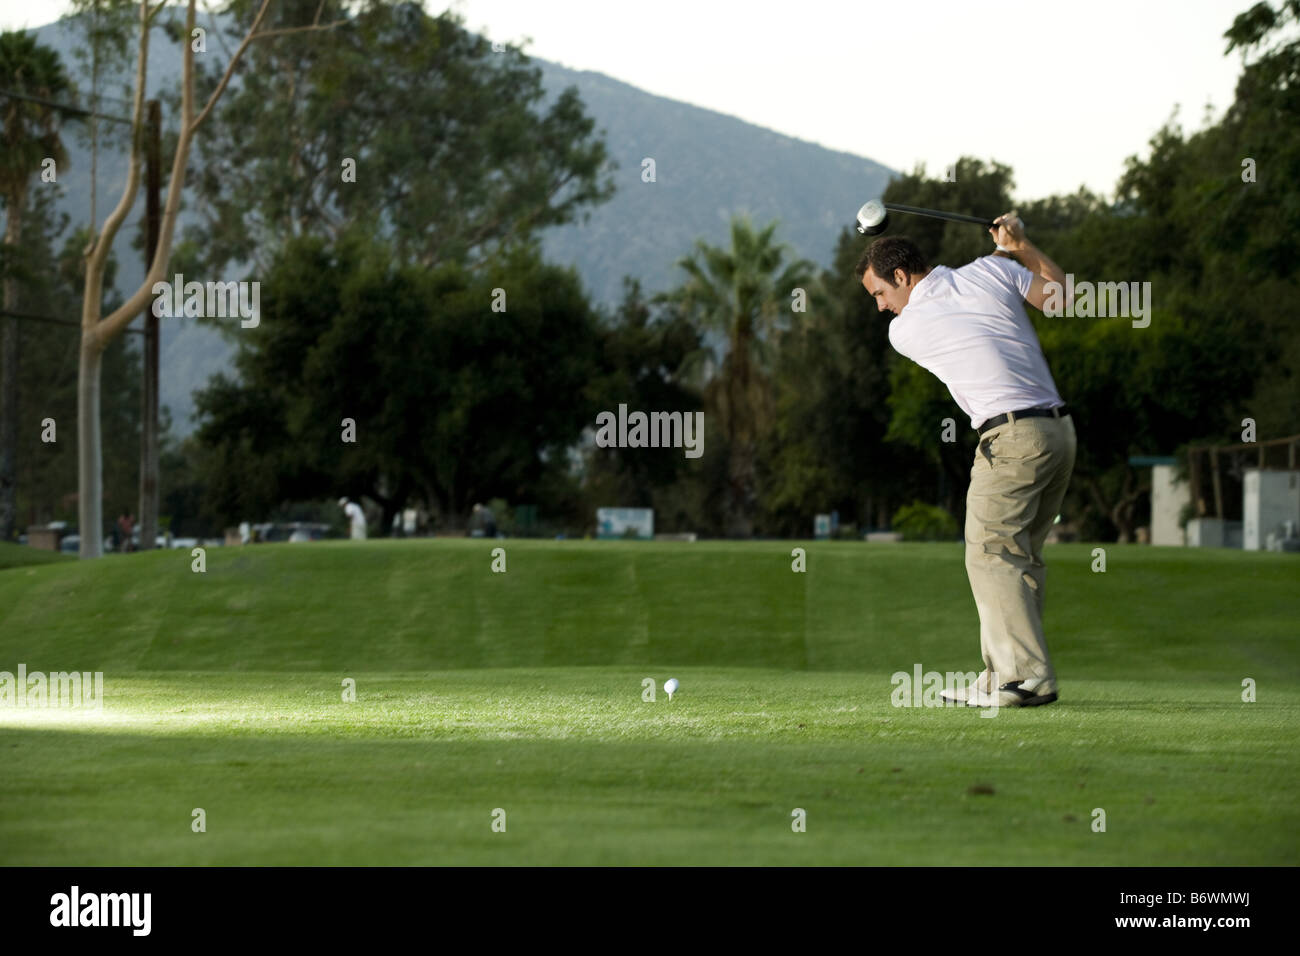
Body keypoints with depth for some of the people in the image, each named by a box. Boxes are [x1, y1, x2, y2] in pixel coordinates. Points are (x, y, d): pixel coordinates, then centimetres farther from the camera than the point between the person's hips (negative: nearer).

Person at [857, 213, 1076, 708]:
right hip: (1059, 430, 7)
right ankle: (1003, 673, 11)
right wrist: (1020, 247, 23)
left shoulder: (904, 330, 1)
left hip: (1012, 438, -7)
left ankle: (1026, 675, -19)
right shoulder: (991, 270, 8)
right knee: (1021, 556, 11)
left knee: (992, 554, -7)